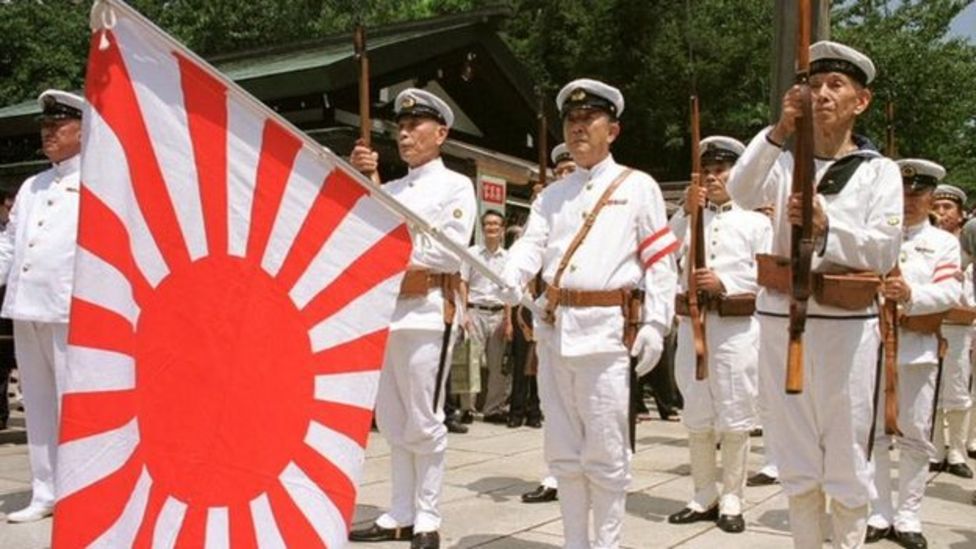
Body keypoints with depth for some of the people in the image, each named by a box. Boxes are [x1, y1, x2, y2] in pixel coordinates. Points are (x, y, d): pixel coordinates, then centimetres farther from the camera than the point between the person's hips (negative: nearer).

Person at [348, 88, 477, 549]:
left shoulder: (456, 186, 2)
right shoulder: (387, 190, 20)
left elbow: (451, 251, -11)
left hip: (427, 312, -6)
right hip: (382, 311, 7)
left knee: (424, 422, -2)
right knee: (392, 422, 9)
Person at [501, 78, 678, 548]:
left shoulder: (638, 187, 5)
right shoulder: (551, 195, 17)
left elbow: (660, 261, 1)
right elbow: (531, 246, 2)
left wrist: (655, 323, -8)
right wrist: (509, 281, -19)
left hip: (606, 329, -5)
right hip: (553, 327, 5)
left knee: (604, 451, -1)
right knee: (562, 449, 11)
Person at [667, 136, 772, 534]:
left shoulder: (755, 221, 6)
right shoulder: (689, 218, 16)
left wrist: (725, 283, -16)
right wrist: (685, 211, -9)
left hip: (737, 324, -4)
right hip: (692, 321, 4)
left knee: (735, 416, 0)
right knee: (696, 415, 9)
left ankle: (731, 499, 11)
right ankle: (704, 496, 20)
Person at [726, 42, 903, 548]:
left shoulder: (879, 171, 4)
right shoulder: (785, 162, 9)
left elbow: (884, 253, -7)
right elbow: (742, 193, -12)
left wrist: (826, 227, -22)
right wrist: (779, 130, -23)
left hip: (846, 323, -2)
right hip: (781, 319, 2)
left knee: (846, 455, 3)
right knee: (796, 457, 11)